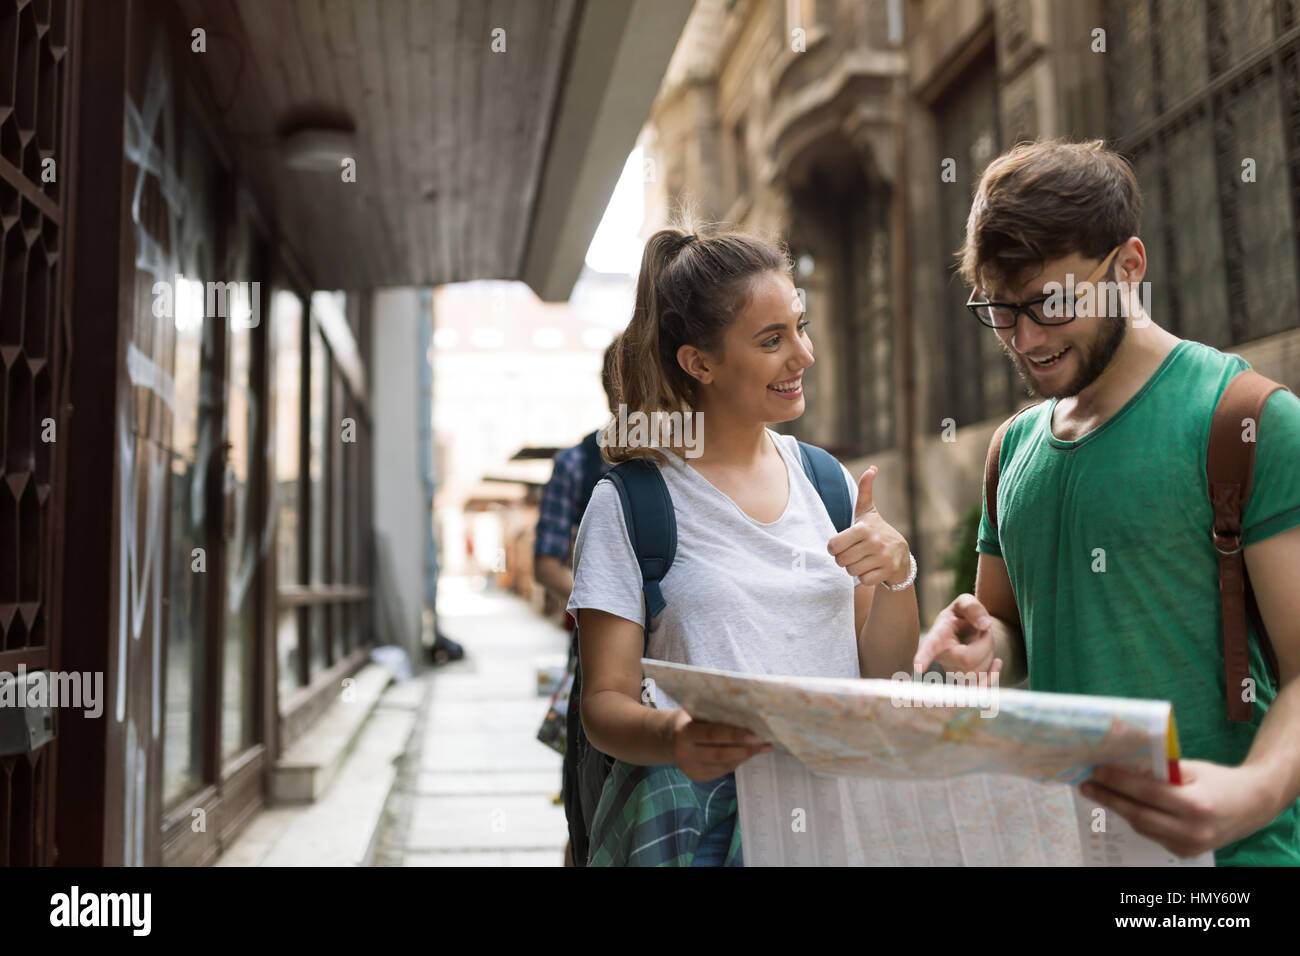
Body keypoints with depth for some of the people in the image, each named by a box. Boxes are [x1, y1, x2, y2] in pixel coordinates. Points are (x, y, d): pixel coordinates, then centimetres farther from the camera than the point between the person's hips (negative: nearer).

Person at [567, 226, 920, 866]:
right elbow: (606, 703, -4)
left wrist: (896, 573, -8)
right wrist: (671, 737, -25)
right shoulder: (628, 505, -4)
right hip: (702, 820, -3)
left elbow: (882, 673, 11)